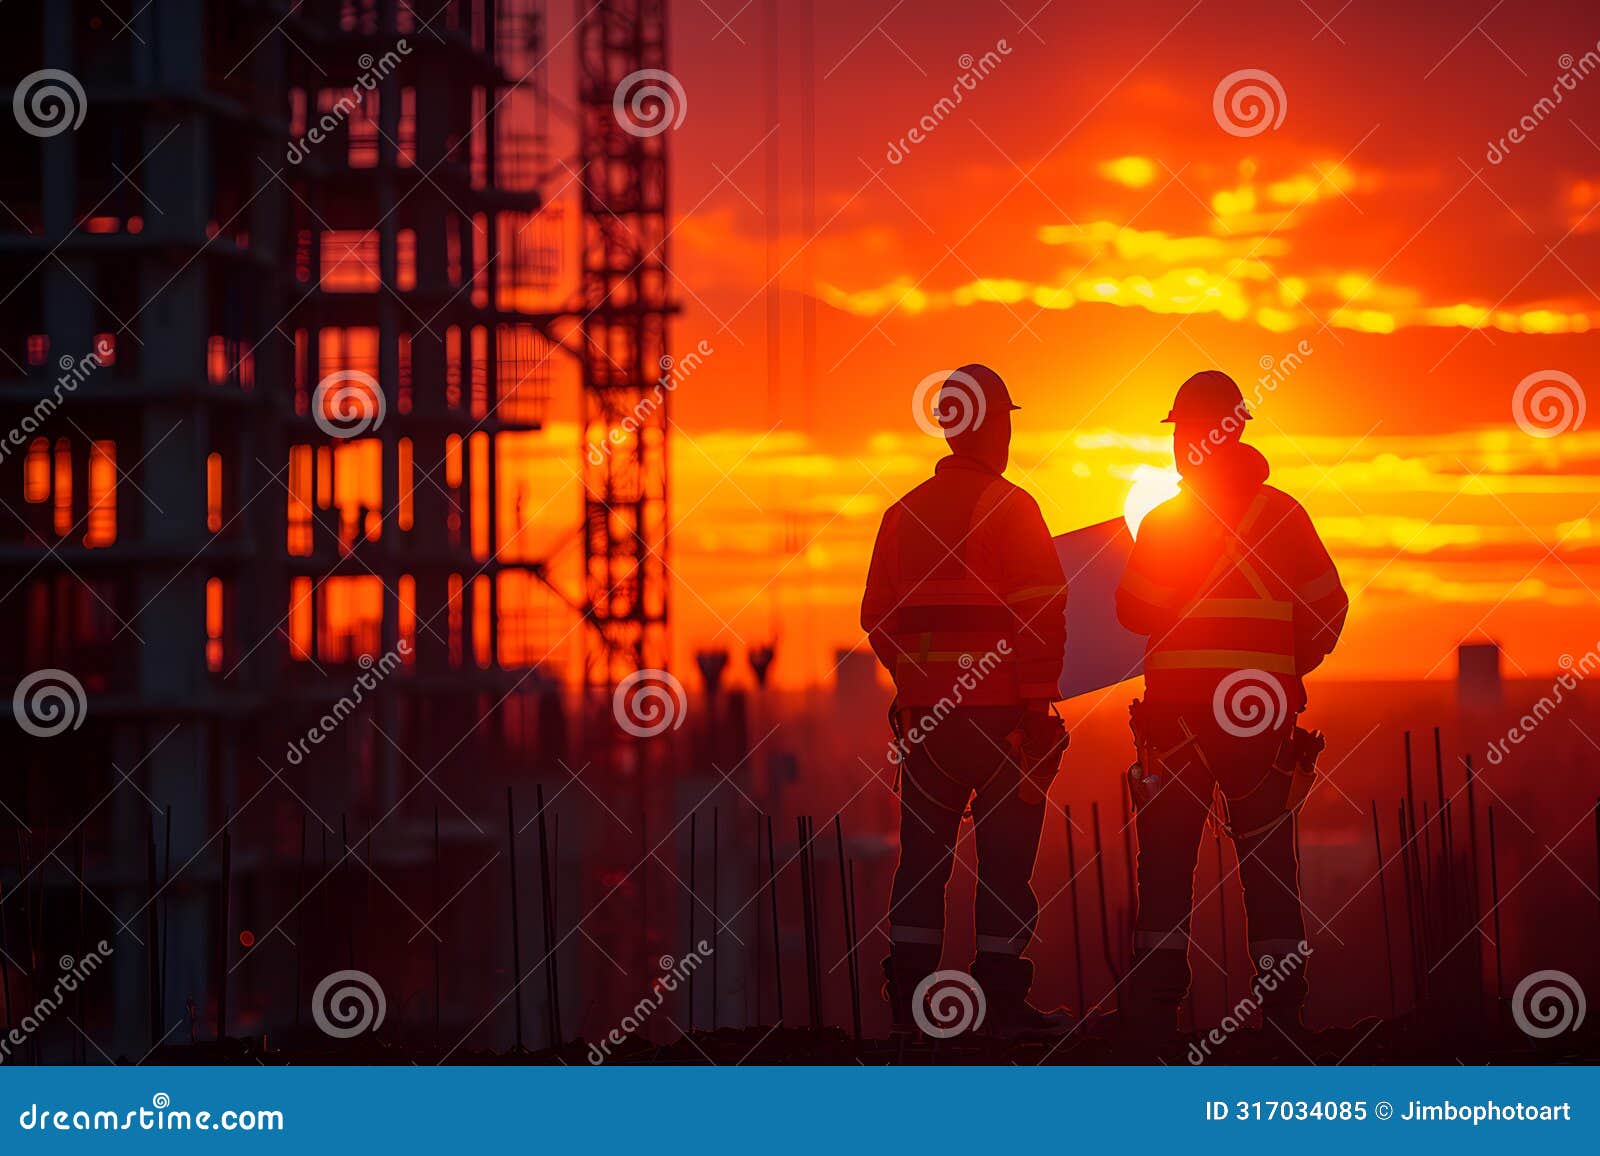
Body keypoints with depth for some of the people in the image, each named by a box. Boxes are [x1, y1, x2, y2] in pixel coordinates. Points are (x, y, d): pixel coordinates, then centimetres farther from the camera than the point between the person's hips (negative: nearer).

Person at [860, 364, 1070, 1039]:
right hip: (999, 713, -5)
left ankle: (909, 1001, 11)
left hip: (923, 712, 5)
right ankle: (1003, 1002, 0)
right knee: (1005, 856, 0)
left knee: (923, 854, 10)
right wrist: (1038, 706, -10)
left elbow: (877, 620, 13)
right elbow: (1041, 616, -14)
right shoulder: (1009, 508, -9)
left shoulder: (904, 513, 8)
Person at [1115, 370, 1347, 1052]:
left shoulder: (1162, 522, -4)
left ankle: (1152, 1016, 0)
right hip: (1264, 713, 1)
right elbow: (1328, 609, 1)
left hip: (1177, 708, -1)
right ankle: (1283, 1014, 3)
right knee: (1268, 860, 6)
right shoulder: (1280, 514, 2)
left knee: (1165, 864, 4)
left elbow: (1136, 613, -3)